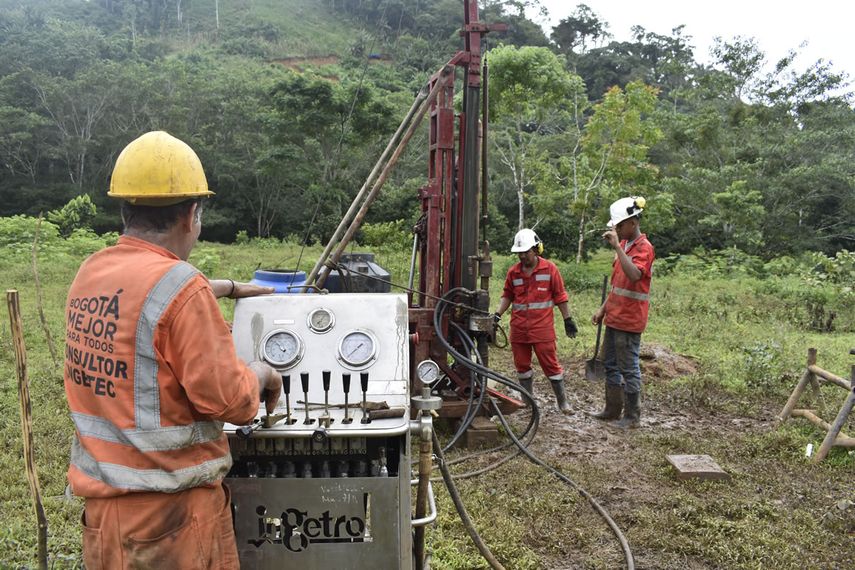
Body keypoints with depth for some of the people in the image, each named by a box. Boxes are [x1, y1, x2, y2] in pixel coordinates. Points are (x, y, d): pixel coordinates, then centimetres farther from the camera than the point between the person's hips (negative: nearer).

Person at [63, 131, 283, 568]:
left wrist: (226, 287, 28)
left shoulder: (89, 273, 1)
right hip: (170, 514, -7)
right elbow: (230, 402, -21)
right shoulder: (181, 286, -22)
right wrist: (260, 374, -2)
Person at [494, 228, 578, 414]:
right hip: (518, 329, 4)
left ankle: (562, 401, 13)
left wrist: (568, 319, 4)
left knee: (551, 364, 0)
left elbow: (559, 296, 2)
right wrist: (498, 314, 1)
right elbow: (507, 296, 15)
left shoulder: (549, 268, -2)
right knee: (522, 365, 10)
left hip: (542, 328, -3)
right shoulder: (513, 272, 5)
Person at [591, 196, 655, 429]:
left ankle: (632, 416, 10)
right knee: (610, 364, 16)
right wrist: (603, 308, 17)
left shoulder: (644, 247, -13)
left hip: (629, 319, -9)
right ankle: (613, 409, 28)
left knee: (629, 368, -1)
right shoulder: (623, 244, 13)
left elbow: (634, 275, -33)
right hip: (614, 316, 9)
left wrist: (617, 247, -33)